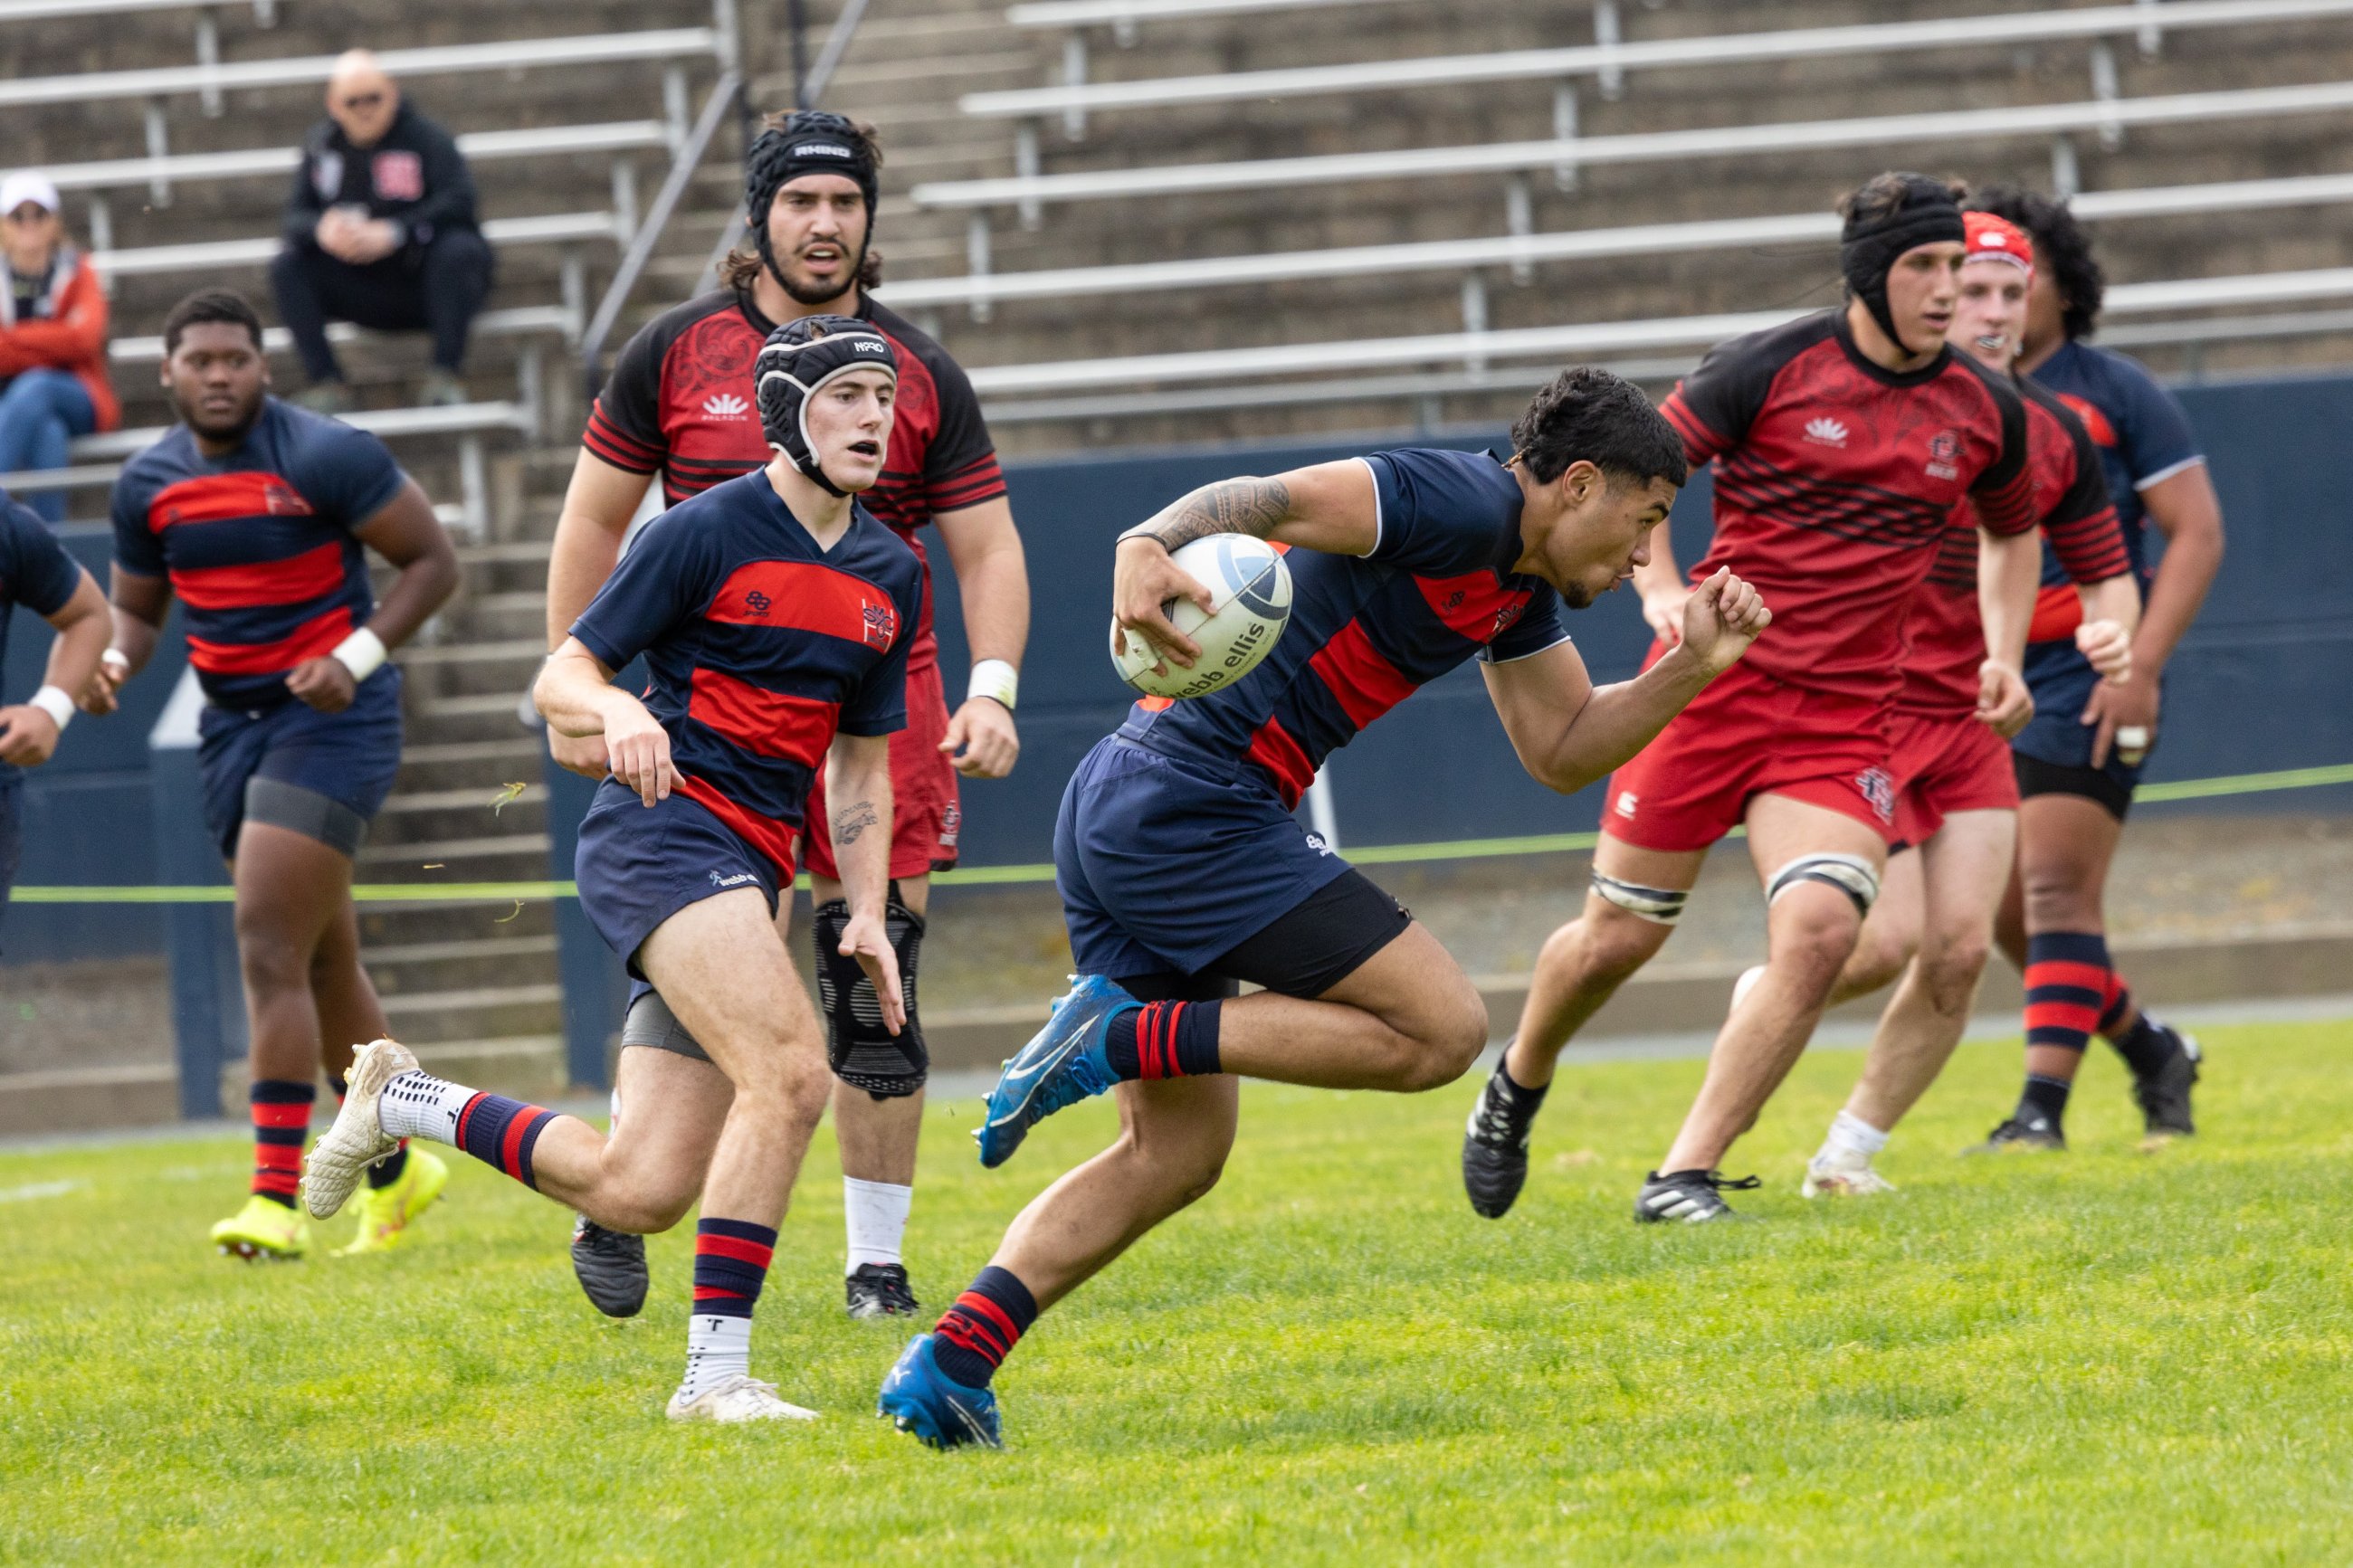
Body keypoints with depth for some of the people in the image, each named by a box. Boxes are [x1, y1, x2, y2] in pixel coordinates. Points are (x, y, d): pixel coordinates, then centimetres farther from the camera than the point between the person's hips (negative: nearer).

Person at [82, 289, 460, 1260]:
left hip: (330, 718, -6)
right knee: (321, 962, 13)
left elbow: (433, 559, -7)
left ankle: (277, 1198, -16)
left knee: (269, 951, -16)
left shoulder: (327, 457, -12)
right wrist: (115, 661, -6)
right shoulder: (148, 485, 5)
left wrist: (357, 657, -19)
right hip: (231, 724, 6)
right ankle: (397, 1170, 29)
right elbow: (137, 604, 18)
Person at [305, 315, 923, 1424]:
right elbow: (560, 679, -4)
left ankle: (405, 1100, 25)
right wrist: (619, 714, -27)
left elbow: (861, 759, 22)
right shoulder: (709, 532, -6)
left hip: (752, 871, 7)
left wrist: (866, 913, 11)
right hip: (663, 828, -7)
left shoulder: (890, 575, 13)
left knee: (639, 1192, 3)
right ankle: (715, 1373, -25)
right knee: (789, 1072, -28)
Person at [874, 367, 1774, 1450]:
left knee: (1176, 1155, 14)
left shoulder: (1520, 581, 20)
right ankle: (1125, 1034, -12)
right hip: (1190, 803, -11)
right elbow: (1272, 500, -24)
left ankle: (948, 1362, 3)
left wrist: (1694, 667, 13)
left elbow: (1563, 752, 28)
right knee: (1440, 1028, -7)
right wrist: (1148, 546, -43)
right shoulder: (1459, 506, -10)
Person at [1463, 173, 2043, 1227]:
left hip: (1844, 717, 2)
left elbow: (2013, 529, 25)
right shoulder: (1770, 369, -7)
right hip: (1712, 681, -2)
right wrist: (1661, 588, -16)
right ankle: (1517, 1088, 37)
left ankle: (1682, 1178, -13)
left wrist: (2001, 652, 11)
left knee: (1819, 928, -21)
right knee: (1622, 934, 4)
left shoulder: (1983, 410, 5)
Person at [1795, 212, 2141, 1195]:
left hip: (1970, 720, 5)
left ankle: (1846, 1155, 11)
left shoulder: (2053, 436, 5)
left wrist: (2111, 632, -8)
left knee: (1960, 951, -6)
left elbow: (2103, 573, 14)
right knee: (1889, 940, -16)